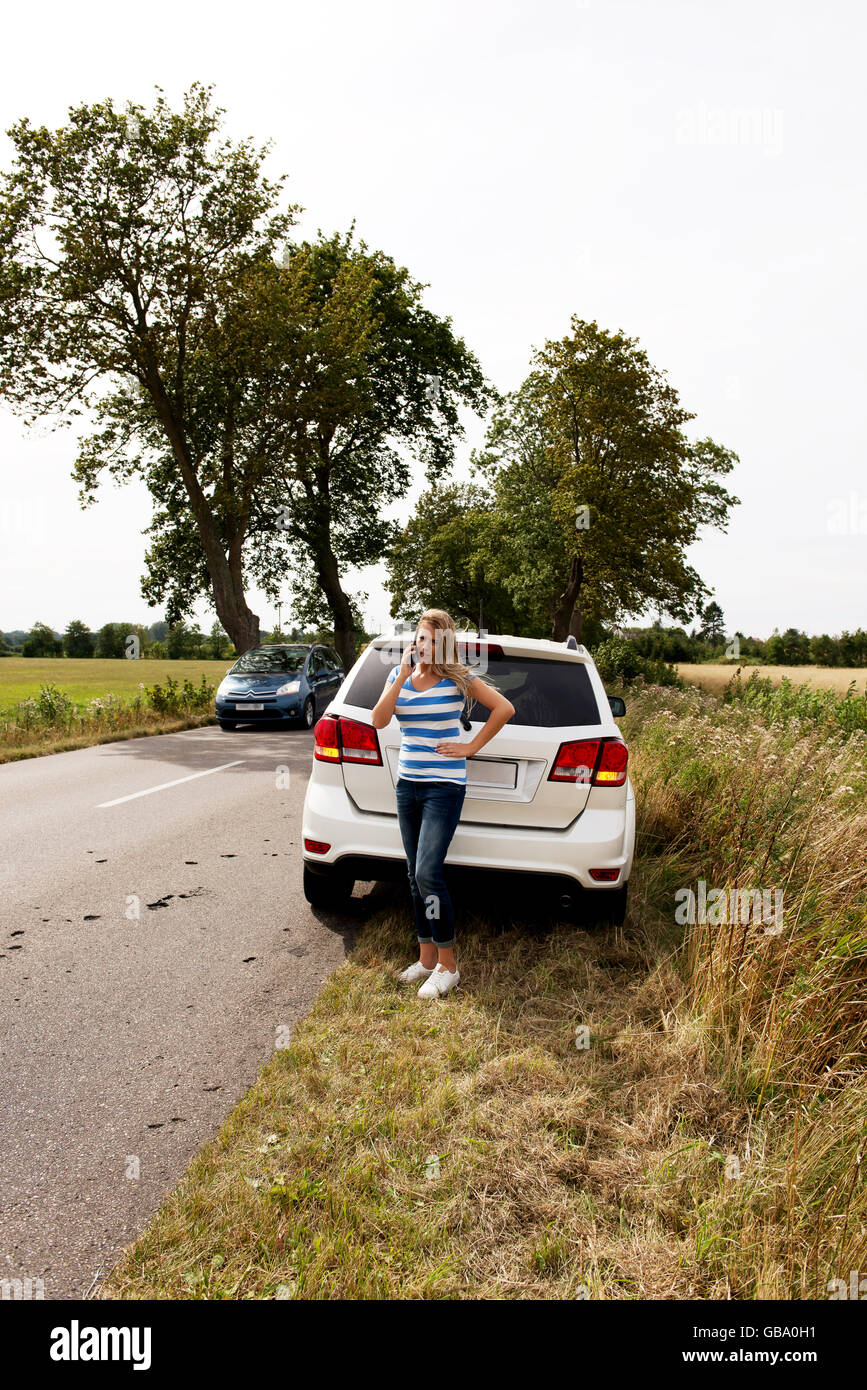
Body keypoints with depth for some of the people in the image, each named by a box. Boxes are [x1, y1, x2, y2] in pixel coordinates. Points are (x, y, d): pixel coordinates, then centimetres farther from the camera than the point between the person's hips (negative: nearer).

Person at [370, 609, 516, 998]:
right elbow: (379, 721, -5)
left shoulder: (457, 679, -6)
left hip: (444, 786, -6)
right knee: (415, 876, 10)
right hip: (407, 784, 6)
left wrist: (471, 747, -8)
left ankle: (447, 966, 1)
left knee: (428, 874, -12)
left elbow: (504, 708, -7)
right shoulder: (399, 675, 7)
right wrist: (402, 676, -12)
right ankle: (426, 958, 22)